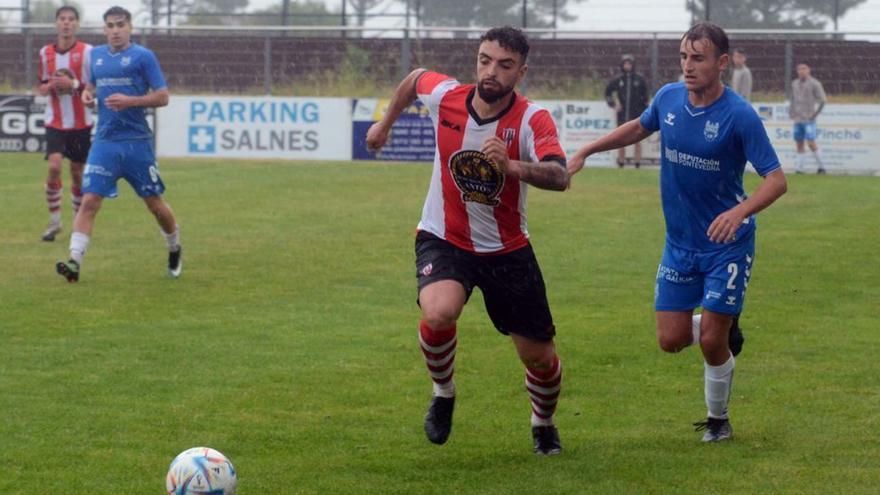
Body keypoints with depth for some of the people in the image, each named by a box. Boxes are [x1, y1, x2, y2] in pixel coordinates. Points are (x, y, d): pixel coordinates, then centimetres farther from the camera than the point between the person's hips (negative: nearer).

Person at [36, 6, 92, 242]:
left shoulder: (87, 52, -4)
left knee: (78, 173, 6)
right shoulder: (45, 53, 5)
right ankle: (54, 221, -4)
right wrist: (51, 85, -10)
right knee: (54, 166, -16)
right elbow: (40, 88, 12)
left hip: (81, 123, -1)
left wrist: (74, 84, -19)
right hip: (55, 122, 1)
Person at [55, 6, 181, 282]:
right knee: (89, 200, -12)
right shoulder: (96, 55, 10)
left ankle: (174, 250, 33)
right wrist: (87, 94, 3)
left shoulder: (143, 56, -5)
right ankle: (75, 261, -17)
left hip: (137, 141, -3)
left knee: (154, 203, 8)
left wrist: (130, 101, -20)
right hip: (105, 142, 3)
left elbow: (162, 97, -7)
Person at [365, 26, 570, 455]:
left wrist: (512, 166, -54)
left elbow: (559, 177, -37)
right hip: (444, 239, 0)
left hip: (507, 249, 0)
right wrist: (386, 122, 25)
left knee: (539, 356, 3)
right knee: (438, 313, -32)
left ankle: (543, 424, 38)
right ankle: (442, 392, 0)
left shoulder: (532, 120, -19)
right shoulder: (444, 95, -12)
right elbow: (415, 78, 13)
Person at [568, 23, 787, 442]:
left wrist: (739, 212, -37)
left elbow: (776, 179, -20)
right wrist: (586, 151, 14)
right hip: (679, 243, 5)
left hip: (727, 244, -5)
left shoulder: (739, 116, -19)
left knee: (711, 342, -5)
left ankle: (718, 420, 20)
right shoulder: (668, 98, -3)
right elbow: (639, 128, 20)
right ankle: (725, 329, 35)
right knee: (672, 340, 2)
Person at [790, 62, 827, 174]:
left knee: (811, 143, -13)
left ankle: (821, 166, -3)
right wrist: (791, 112, 12)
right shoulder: (795, 83, 14)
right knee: (799, 144, 5)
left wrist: (815, 114, -9)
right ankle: (800, 168, 7)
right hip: (797, 119, 6)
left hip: (808, 119, -6)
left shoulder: (814, 84, -4)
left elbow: (822, 100, -5)